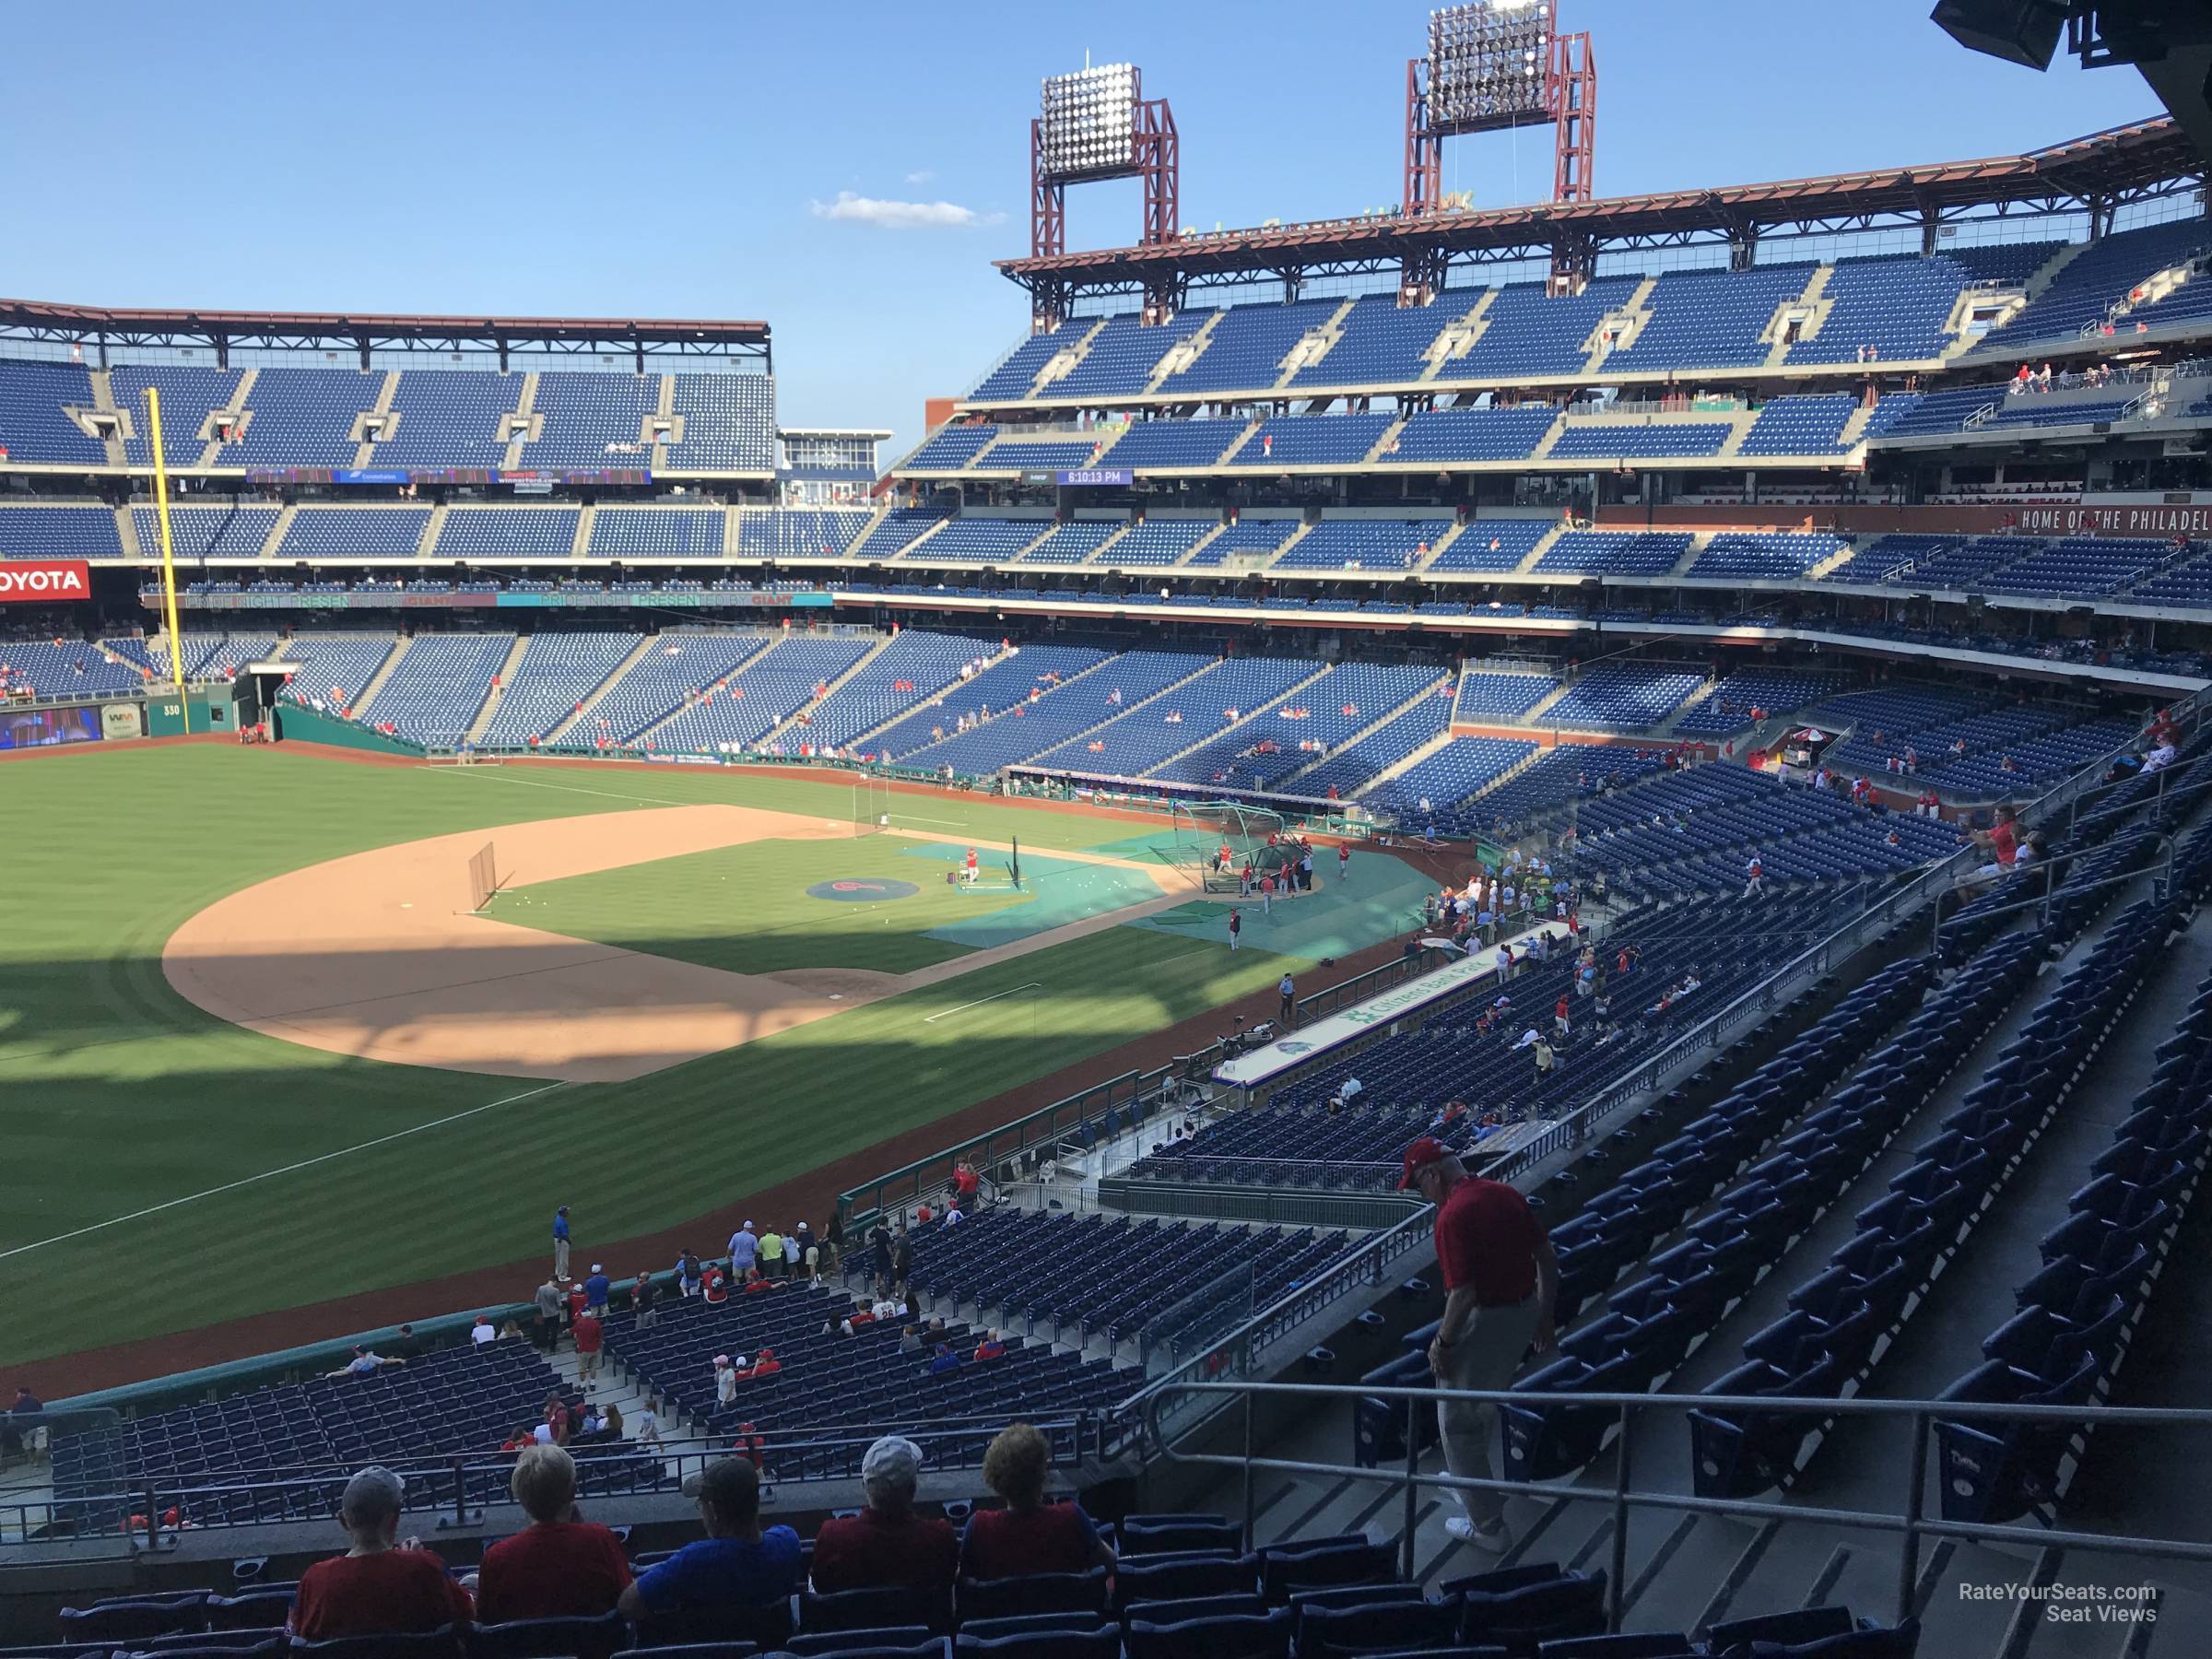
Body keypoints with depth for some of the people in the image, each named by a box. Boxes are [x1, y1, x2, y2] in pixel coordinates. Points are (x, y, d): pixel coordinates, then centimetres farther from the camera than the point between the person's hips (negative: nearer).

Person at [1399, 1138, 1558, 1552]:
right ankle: (1472, 1481, 49)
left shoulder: (1453, 1215, -22)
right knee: (1485, 1408, 29)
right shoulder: (1505, 1193, 3)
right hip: (1524, 1312, 9)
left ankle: (1487, 1525, 16)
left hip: (1484, 1322, -9)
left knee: (1458, 1421, 8)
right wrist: (1543, 1317, 16)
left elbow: (1464, 1292, -24)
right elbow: (1547, 1259, 7)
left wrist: (1442, 1342, -11)